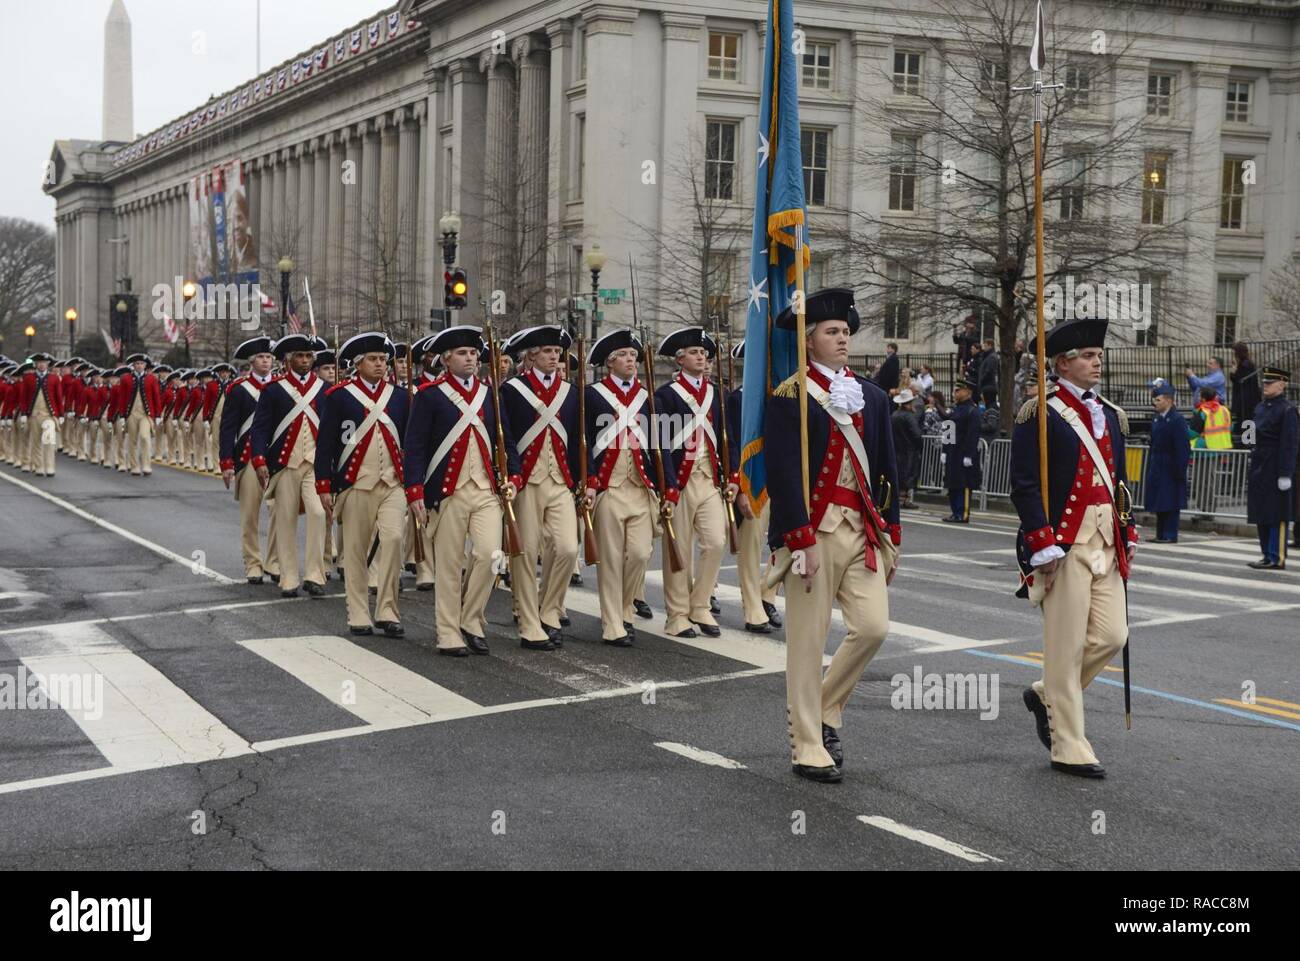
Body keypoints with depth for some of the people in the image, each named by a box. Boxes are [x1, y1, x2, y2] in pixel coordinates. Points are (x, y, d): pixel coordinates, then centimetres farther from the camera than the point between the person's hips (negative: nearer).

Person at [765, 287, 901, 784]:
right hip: (816, 529, -6)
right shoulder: (790, 397, -6)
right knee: (808, 641, 0)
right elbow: (783, 473, -12)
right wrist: (801, 541, -17)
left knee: (873, 627, -3)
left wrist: (891, 536, 11)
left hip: (864, 531, 6)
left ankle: (826, 711, 20)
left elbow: (887, 469, 16)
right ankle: (807, 747, 9)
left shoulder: (872, 396, 13)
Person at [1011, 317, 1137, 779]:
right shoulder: (1039, 414, -8)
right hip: (1064, 541, -7)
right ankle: (1068, 749, 6)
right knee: (1067, 644, -2)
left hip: (1106, 540, 7)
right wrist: (1043, 546, -18)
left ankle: (1046, 694, 28)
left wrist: (1128, 533, 14)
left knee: (1112, 635, 4)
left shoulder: (1111, 415, 15)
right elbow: (1024, 485, -12)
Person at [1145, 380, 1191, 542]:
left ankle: (1170, 535, 0)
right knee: (1159, 503, 10)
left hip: (1170, 469, -8)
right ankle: (1161, 534, 17)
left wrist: (1180, 471, -17)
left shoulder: (1177, 420, -12)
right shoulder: (1156, 420, 11)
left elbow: (1182, 449, -14)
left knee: (1170, 503, -4)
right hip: (1157, 468, 8)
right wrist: (1150, 467, 13)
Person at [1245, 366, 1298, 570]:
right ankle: (1267, 555, 18)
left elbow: (1290, 444, -15)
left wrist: (1285, 474, -19)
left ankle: (1276, 558, -2)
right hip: (1260, 467, 8)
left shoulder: (1287, 410, -10)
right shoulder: (1261, 408, 13)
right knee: (1262, 515, 11)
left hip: (1276, 469, -8)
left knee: (1277, 515, -5)